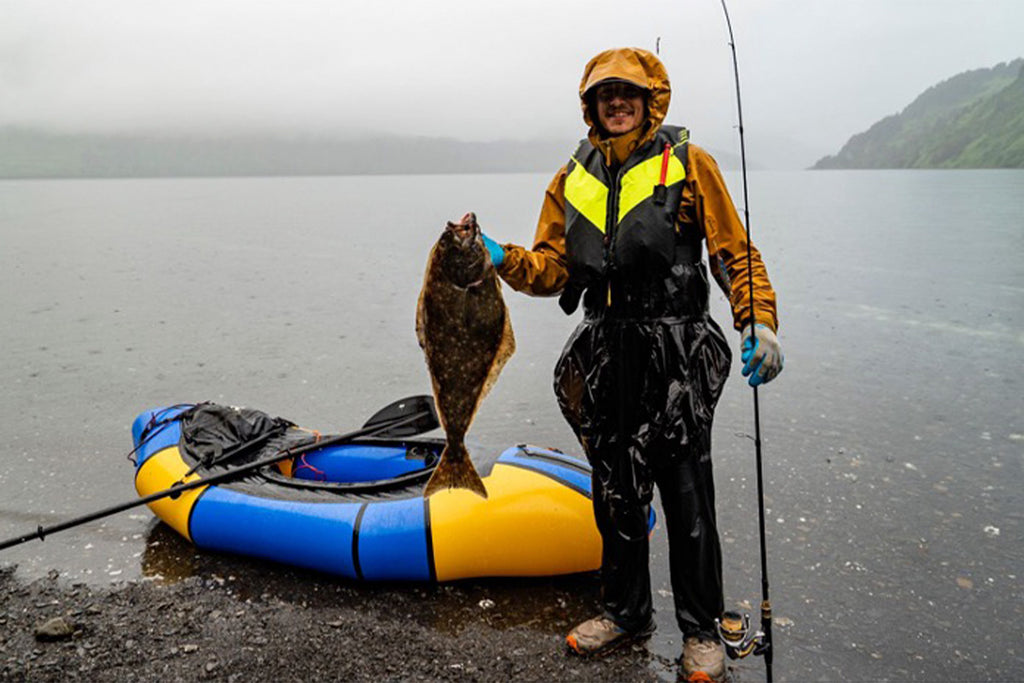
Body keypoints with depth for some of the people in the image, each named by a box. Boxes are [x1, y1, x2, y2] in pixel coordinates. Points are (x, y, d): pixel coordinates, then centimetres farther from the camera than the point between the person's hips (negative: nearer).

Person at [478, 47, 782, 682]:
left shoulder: (689, 164, 0)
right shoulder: (573, 178, 13)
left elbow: (735, 253, -2)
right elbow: (554, 268, 11)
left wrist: (759, 322, -15)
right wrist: (503, 257, -7)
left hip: (676, 350, -4)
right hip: (606, 354, 5)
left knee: (686, 493, 1)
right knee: (616, 489, 14)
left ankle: (702, 630, 21)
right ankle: (626, 611, 33)